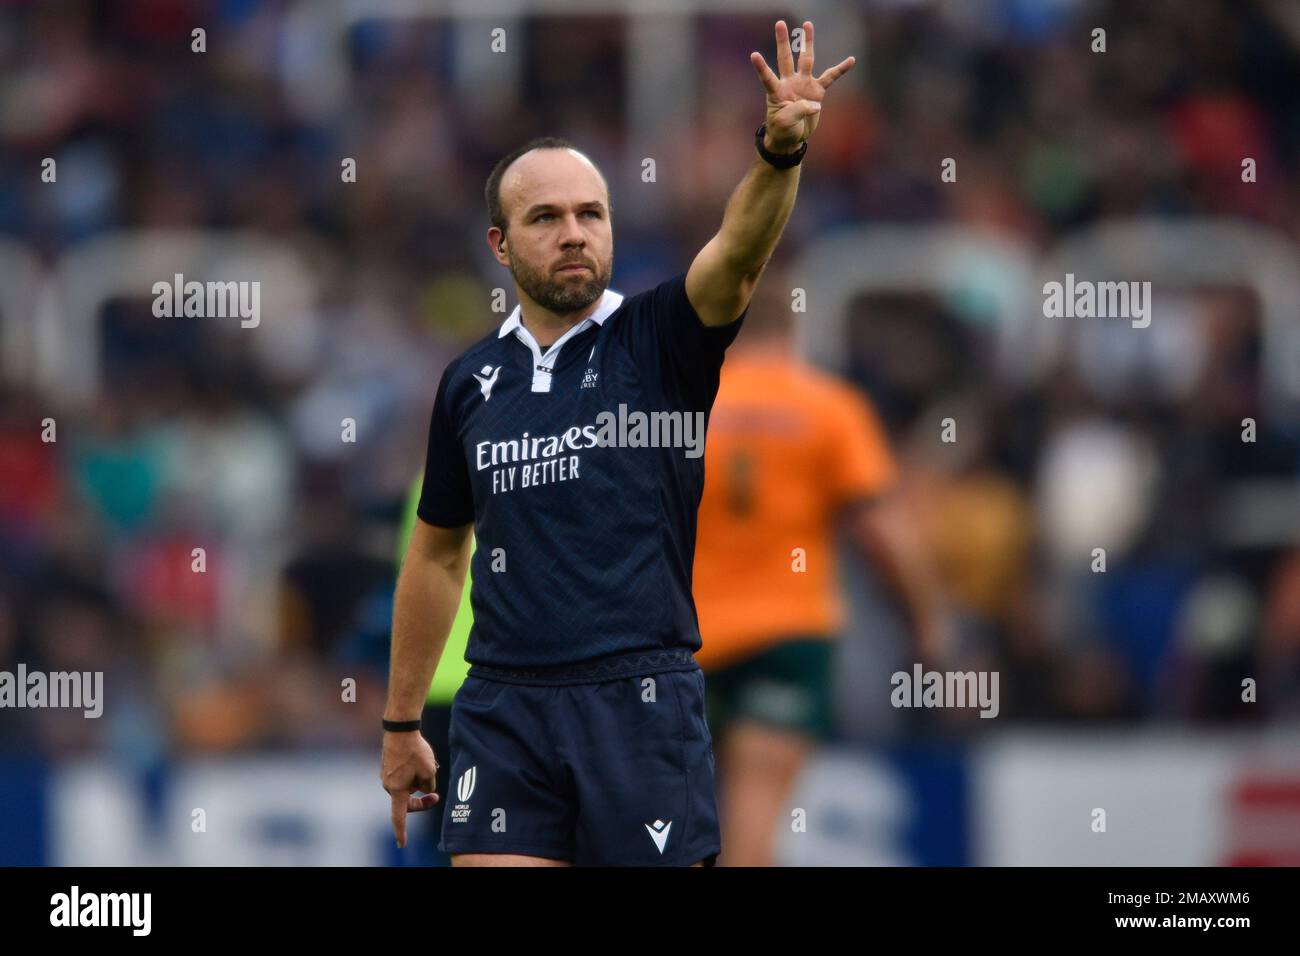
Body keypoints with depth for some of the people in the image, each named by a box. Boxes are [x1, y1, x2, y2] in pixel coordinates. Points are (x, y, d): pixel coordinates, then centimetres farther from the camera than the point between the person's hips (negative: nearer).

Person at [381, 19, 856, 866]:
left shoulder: (658, 341, 1)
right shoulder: (472, 381, 11)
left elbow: (739, 254, -20)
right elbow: (438, 554, 20)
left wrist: (781, 150, -40)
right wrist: (402, 724, 21)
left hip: (641, 703, -2)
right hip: (503, 709, 2)